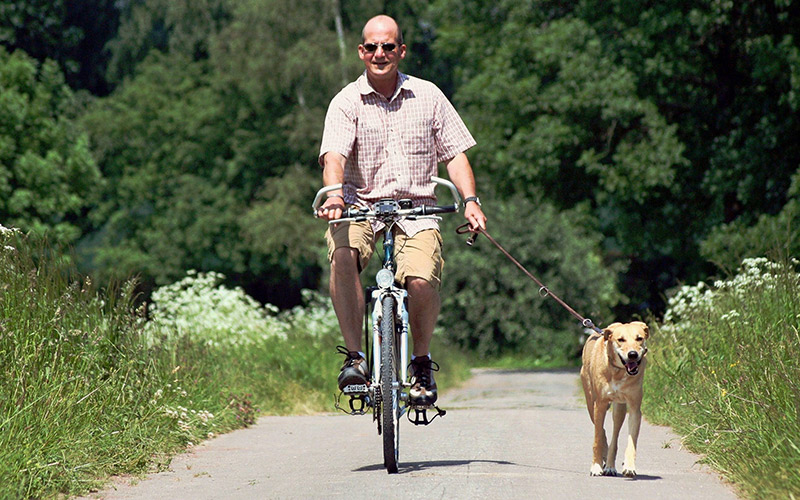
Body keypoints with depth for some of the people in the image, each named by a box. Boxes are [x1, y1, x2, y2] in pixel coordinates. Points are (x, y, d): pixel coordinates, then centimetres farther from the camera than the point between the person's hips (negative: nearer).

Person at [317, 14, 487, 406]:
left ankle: (421, 362, 2)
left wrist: (470, 201, -8)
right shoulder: (346, 102, 1)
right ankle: (354, 356, -22)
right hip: (362, 206, -1)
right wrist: (335, 195, -35)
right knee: (342, 253, -34)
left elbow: (455, 153, 8)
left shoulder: (428, 96, 7)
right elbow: (333, 156, -14)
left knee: (422, 279, -26)